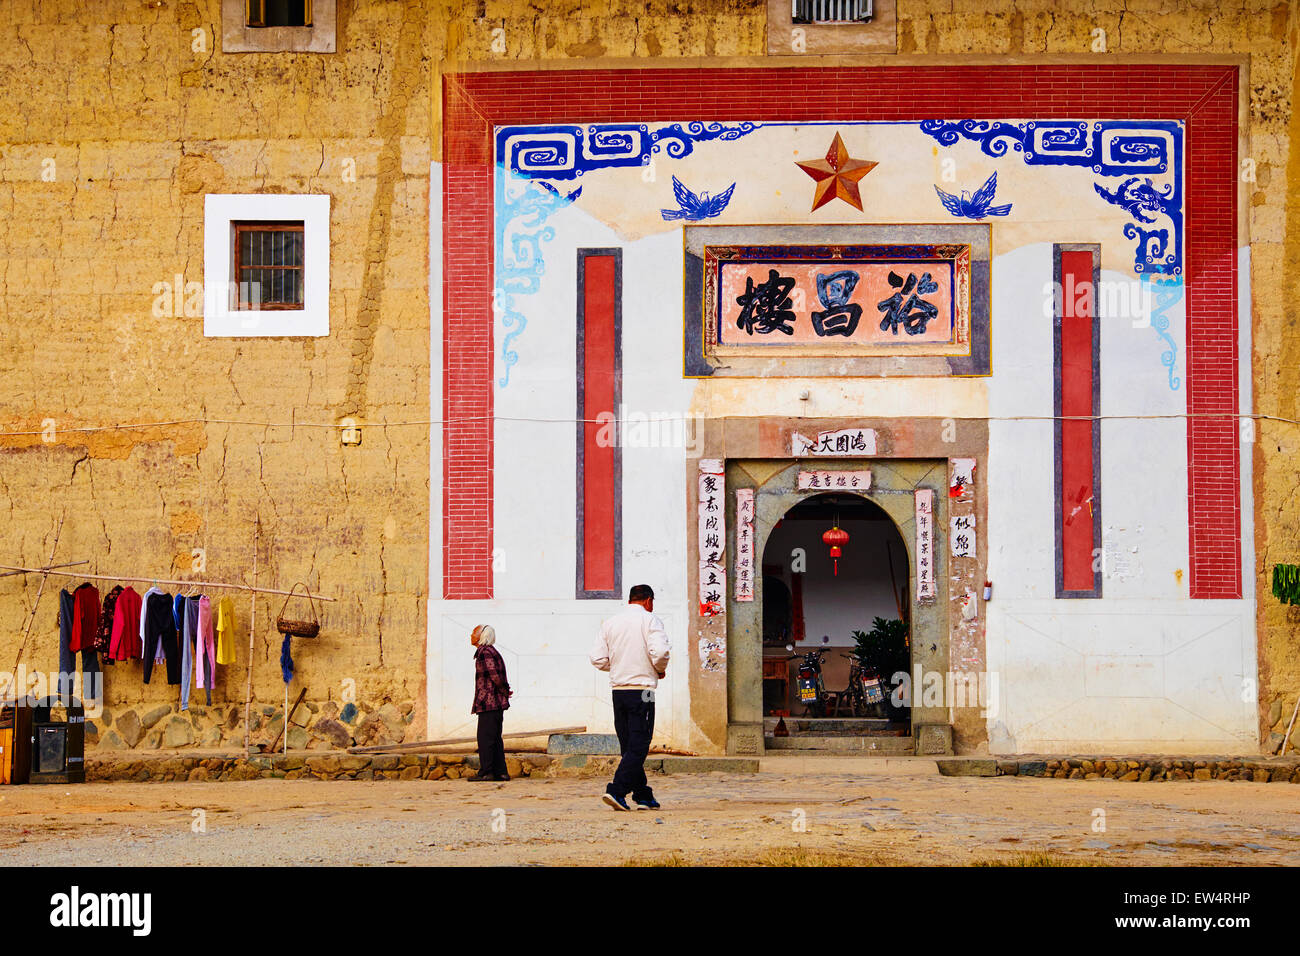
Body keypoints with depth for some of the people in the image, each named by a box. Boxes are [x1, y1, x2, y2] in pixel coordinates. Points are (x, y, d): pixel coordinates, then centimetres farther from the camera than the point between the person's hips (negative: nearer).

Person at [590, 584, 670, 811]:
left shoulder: (610, 623, 11)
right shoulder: (650, 620, -5)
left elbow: (597, 658, 6)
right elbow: (659, 652, -18)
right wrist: (660, 670, 2)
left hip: (618, 689, 6)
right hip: (641, 690, -6)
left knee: (629, 746, 11)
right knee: (638, 747, -5)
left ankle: (643, 796, 15)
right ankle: (616, 790, -17)